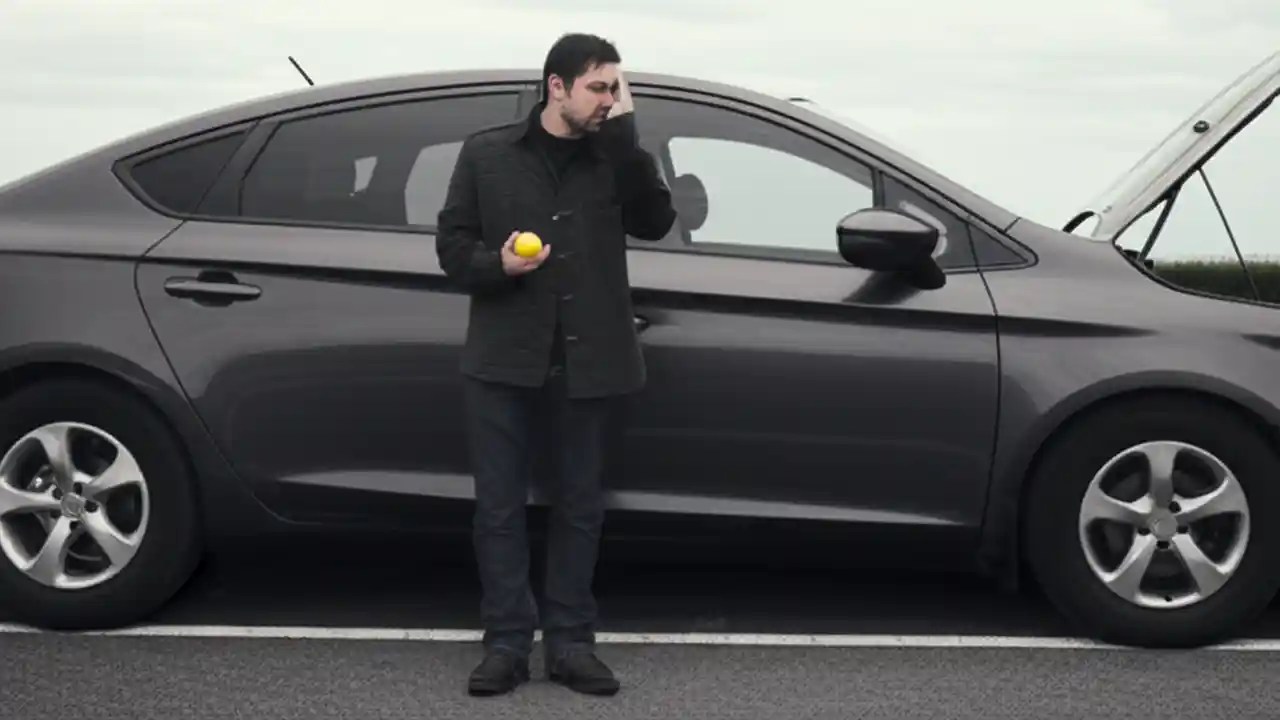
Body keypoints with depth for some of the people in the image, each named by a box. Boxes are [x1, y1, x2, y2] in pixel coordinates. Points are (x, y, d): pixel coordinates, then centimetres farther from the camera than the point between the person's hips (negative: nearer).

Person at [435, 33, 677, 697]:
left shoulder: (613, 158, 9)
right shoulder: (487, 152, 5)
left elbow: (654, 221, -8)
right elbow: (452, 245, 6)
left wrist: (624, 132, -10)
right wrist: (497, 264, -15)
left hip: (590, 363, 2)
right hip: (504, 360, -1)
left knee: (580, 507, 8)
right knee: (499, 508, 2)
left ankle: (569, 642, 17)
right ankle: (507, 643, 11)